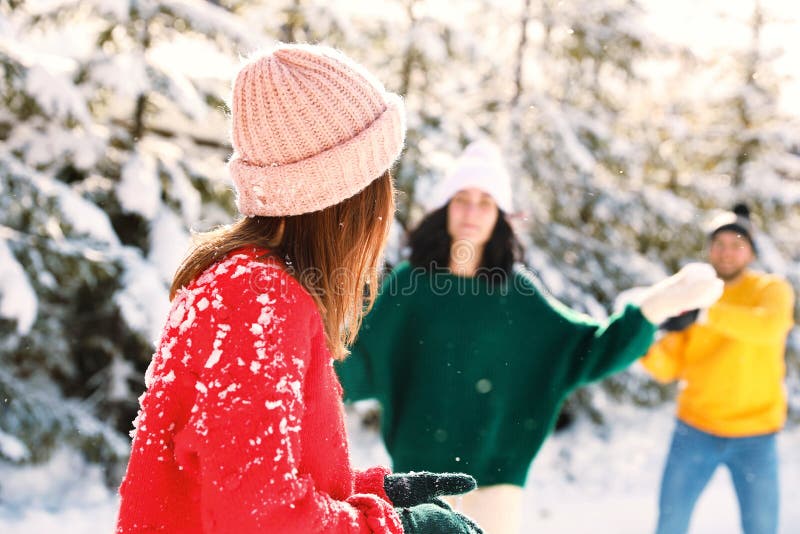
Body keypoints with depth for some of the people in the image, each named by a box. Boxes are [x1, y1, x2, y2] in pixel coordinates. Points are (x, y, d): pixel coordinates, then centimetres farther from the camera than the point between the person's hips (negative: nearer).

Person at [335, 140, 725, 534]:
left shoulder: (516, 291, 0)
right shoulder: (409, 283, -2)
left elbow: (587, 349, -3)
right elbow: (359, 361, -3)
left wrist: (654, 308, -15)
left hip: (494, 467, 0)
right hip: (421, 465, 0)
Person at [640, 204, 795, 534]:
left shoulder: (772, 289, -5)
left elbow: (770, 327, -30)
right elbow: (668, 368, -3)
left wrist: (704, 314, -41)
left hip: (754, 437, -2)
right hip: (695, 431, 2)